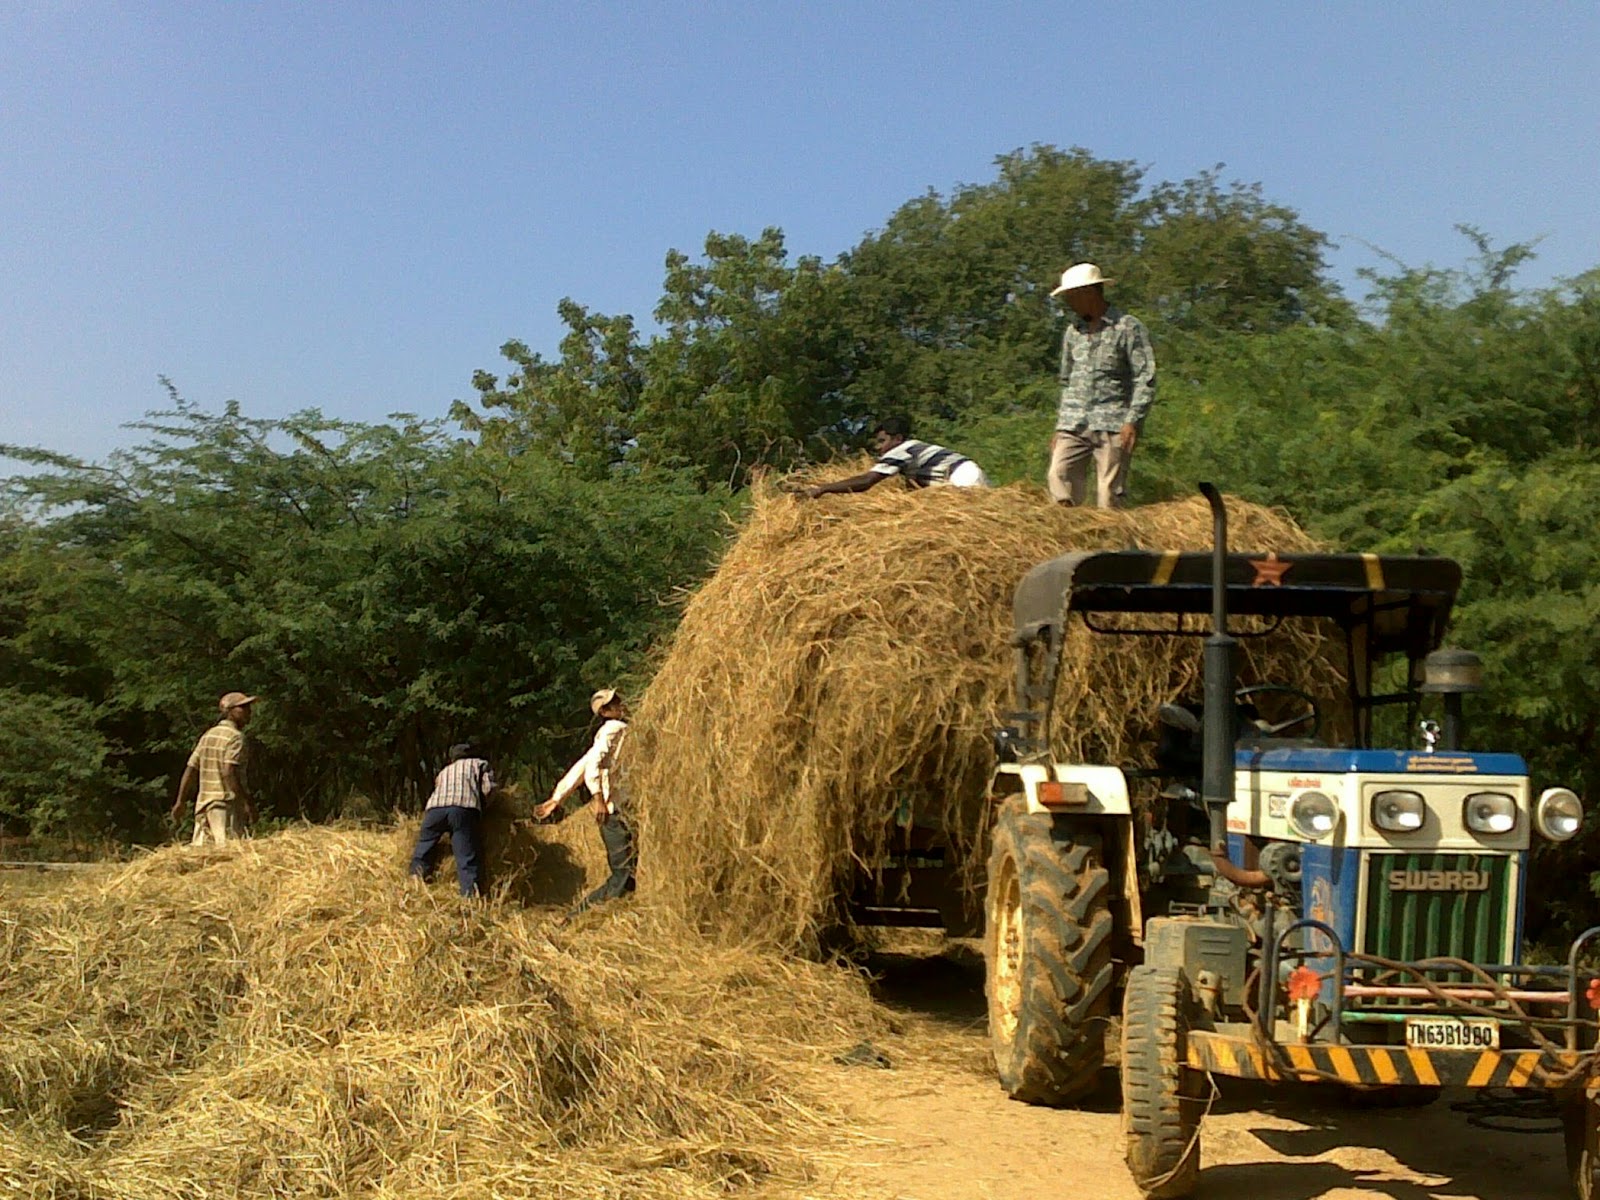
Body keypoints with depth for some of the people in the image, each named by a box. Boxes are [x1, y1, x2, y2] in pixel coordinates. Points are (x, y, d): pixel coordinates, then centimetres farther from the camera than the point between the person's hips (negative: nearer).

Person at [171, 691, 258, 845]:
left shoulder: (208, 735, 16)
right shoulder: (235, 736, -8)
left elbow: (190, 770, 14)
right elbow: (228, 772, -20)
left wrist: (180, 801, 16)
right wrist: (247, 801, -21)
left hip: (203, 802, 8)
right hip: (226, 804, -8)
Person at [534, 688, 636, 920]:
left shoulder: (611, 732, 19)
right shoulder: (614, 729, -7)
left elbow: (579, 768, 19)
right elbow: (592, 763, -22)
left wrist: (556, 799, 18)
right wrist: (598, 798, -28)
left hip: (621, 811, 9)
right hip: (614, 811, -9)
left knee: (626, 875, 10)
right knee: (624, 874, -10)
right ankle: (576, 917, -7)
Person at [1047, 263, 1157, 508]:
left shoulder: (1128, 327, 1)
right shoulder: (1072, 331, 18)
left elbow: (1146, 378, -3)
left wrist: (1133, 421, -13)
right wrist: (1060, 427, 18)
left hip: (1112, 424, -5)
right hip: (1074, 423, 5)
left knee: (1110, 493, -7)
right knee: (1059, 476, -12)